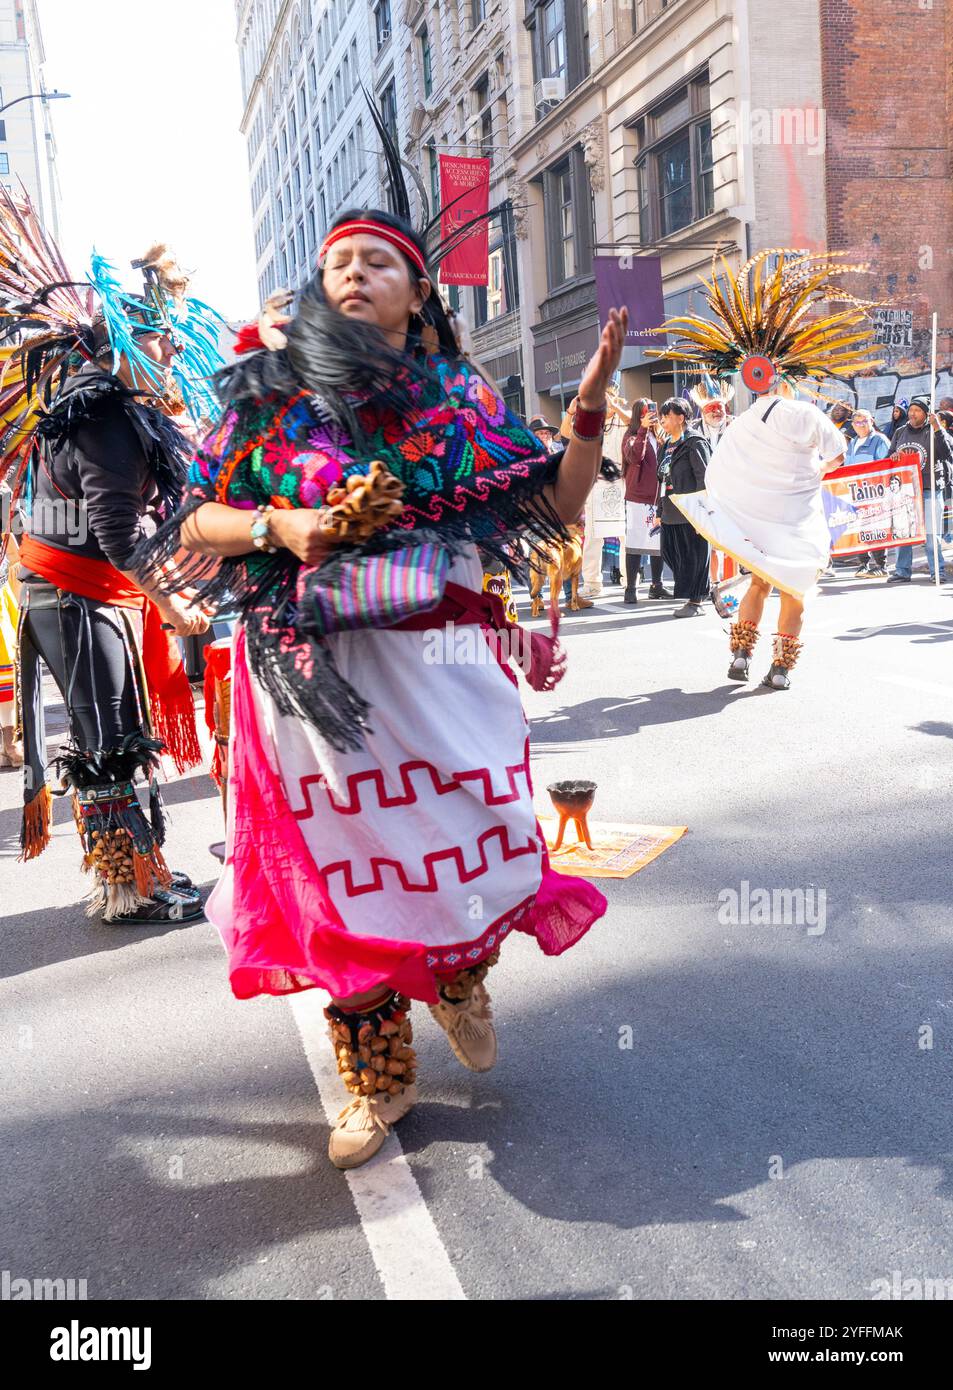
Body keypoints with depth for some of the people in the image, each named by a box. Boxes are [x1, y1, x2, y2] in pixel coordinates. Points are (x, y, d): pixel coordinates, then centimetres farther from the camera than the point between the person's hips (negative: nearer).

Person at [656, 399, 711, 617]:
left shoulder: (694, 443, -7)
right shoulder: (666, 447, 18)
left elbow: (704, 478, -13)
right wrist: (660, 512, 18)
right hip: (671, 513, 9)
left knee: (692, 556, -2)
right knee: (670, 554, 8)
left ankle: (696, 601, 6)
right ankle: (697, 592, 20)